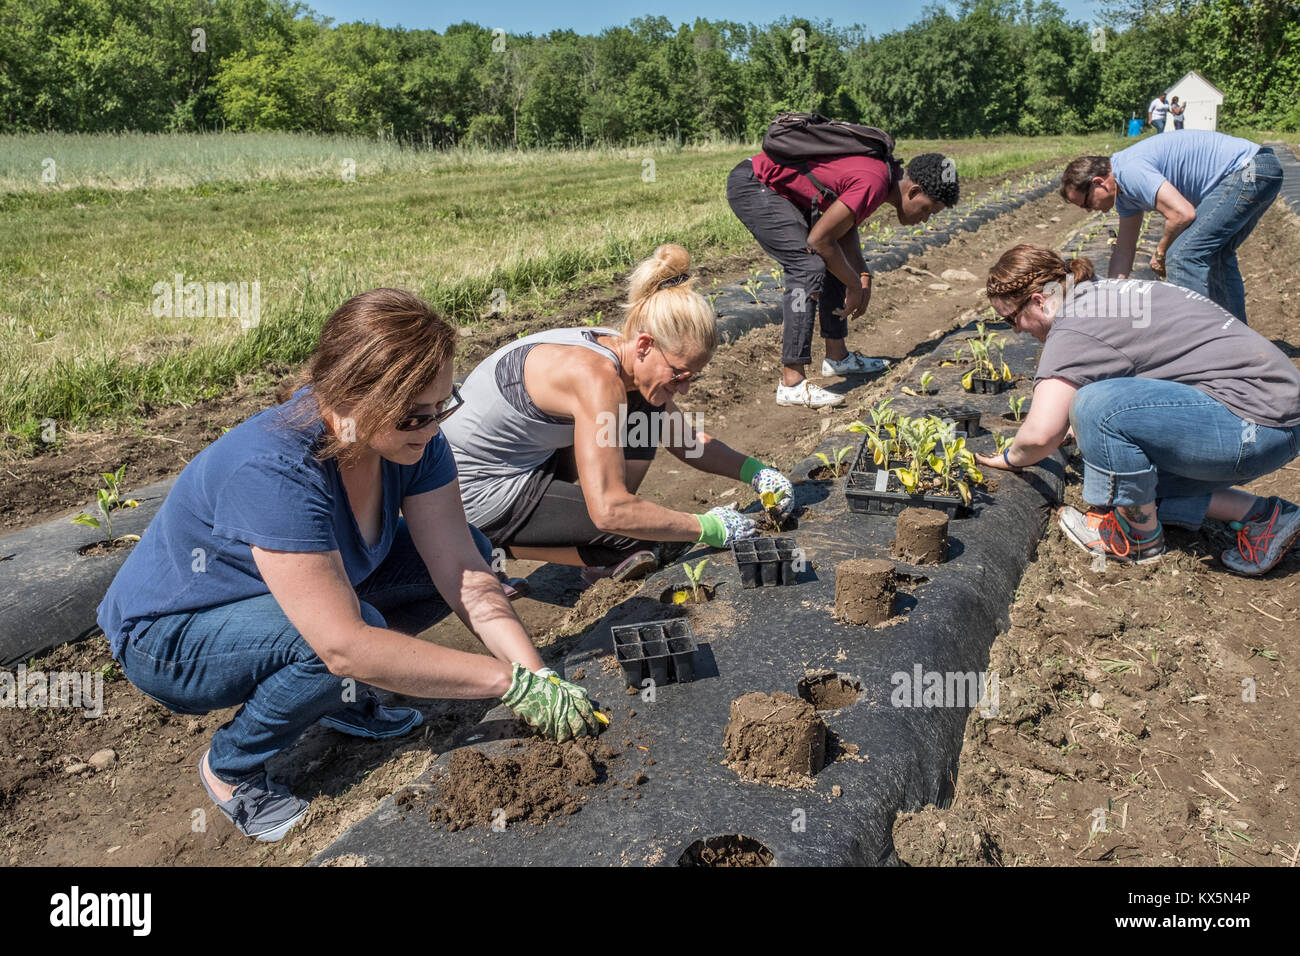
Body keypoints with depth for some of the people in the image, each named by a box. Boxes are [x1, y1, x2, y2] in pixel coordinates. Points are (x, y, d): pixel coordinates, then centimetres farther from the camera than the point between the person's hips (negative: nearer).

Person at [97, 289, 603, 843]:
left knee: (467, 547, -8)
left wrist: (539, 679, -29)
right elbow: (344, 644, -41)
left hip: (261, 605, 7)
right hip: (166, 640, -6)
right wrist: (512, 682, -39)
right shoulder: (275, 473, -38)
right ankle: (230, 768, -5)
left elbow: (462, 570, -19)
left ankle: (341, 699, 8)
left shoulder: (410, 437, -17)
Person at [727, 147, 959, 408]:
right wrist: (855, 285, -10)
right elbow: (818, 239, -23)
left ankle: (837, 357, 22)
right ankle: (791, 383, -21)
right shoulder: (873, 183, -24)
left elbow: (845, 226, 14)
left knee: (833, 262, 12)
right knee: (808, 267, -20)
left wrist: (864, 277, 2)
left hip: (776, 187, 11)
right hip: (750, 184, -11)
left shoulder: (883, 170, 6)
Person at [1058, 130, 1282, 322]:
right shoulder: (1124, 188, 13)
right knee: (1216, 255, 23)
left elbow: (1183, 213, -27)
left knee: (1184, 255, -14)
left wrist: (1160, 253, -9)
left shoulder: (1130, 170, -20)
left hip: (1247, 171, -11)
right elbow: (1123, 251, 17)